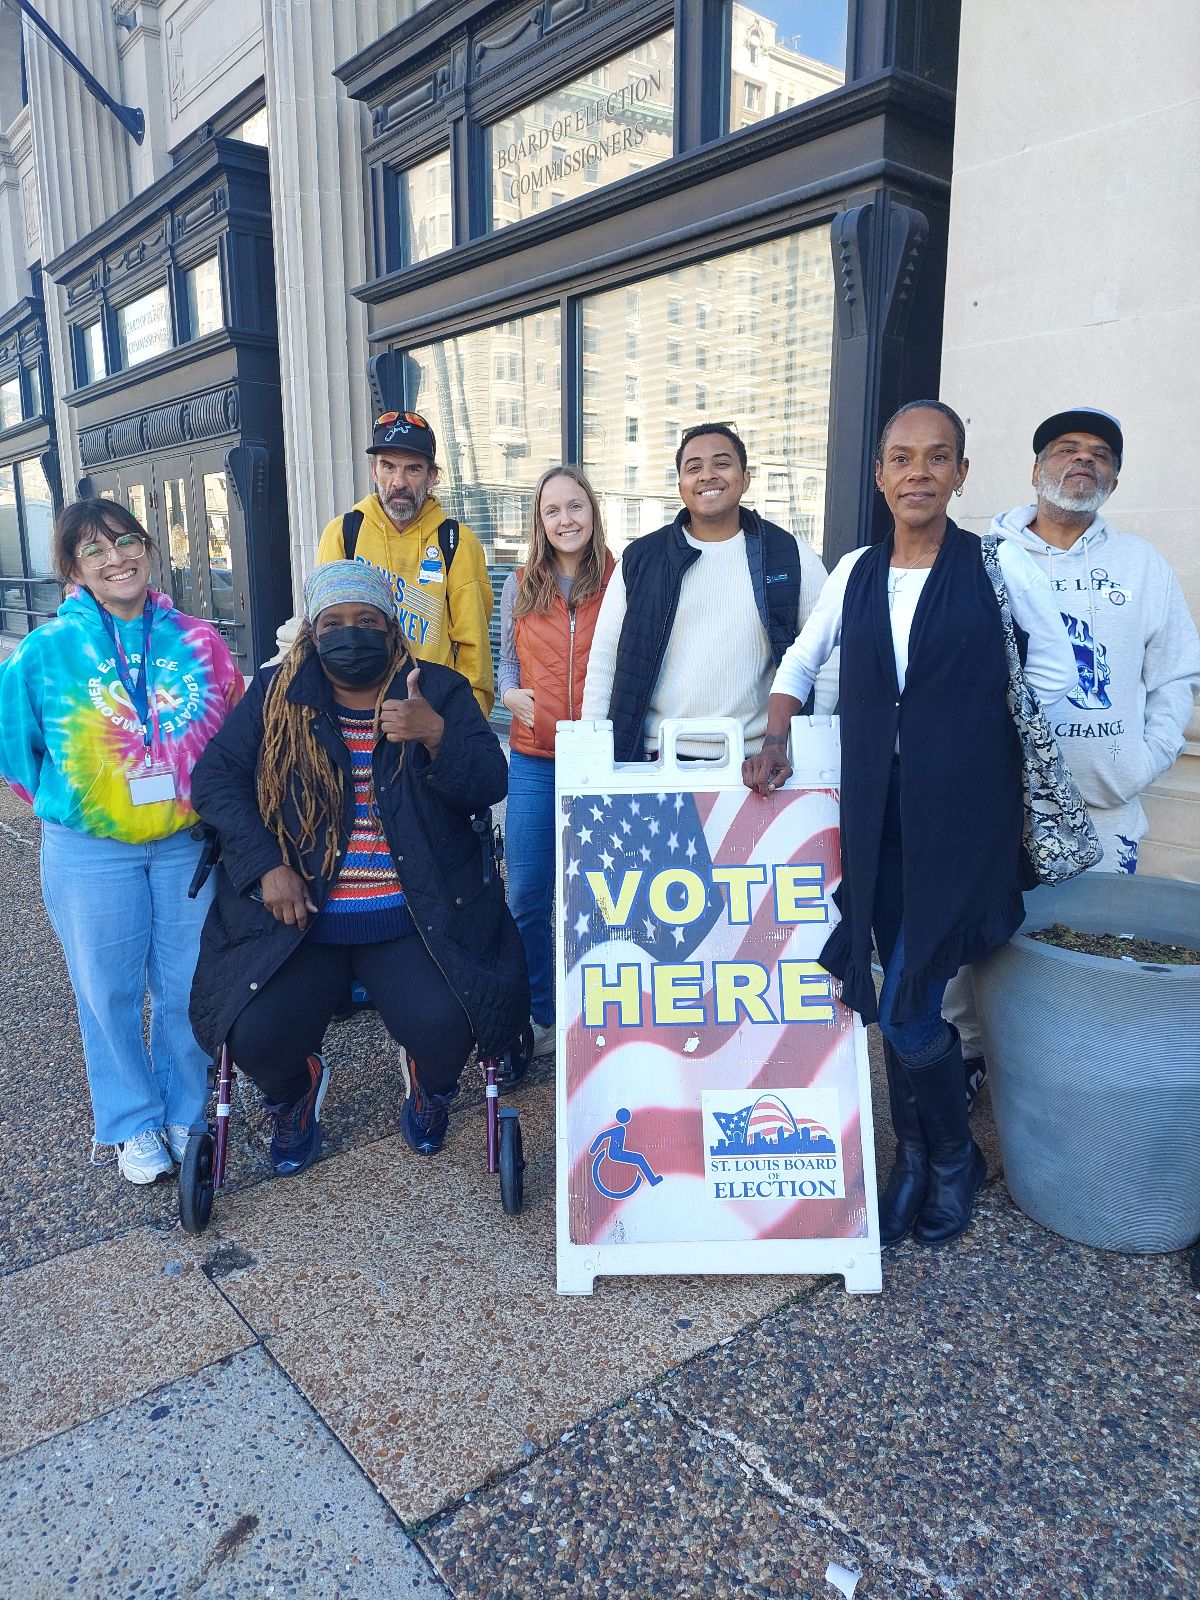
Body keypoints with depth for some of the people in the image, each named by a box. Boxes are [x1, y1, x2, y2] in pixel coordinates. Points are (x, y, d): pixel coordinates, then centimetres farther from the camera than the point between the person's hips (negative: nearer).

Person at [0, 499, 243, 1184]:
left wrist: (206, 800, 9)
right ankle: (135, 1125, 29)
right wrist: (62, 803, 7)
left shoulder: (197, 641, -2)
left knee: (188, 988, 9)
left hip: (188, 845, 1)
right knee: (110, 993, 9)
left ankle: (186, 1114, 31)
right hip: (90, 856, -1)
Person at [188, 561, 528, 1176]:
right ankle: (296, 1092, 22)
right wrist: (268, 865, -12)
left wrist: (434, 733, -27)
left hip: (415, 920, -1)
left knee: (443, 1026, -21)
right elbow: (215, 776, 1)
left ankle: (429, 1088, 20)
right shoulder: (275, 694, 7)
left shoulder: (439, 692, 3)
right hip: (298, 917, 1)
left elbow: (489, 785, -7)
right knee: (257, 1033, -18)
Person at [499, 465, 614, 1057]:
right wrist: (511, 694, -8)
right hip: (534, 761, 2)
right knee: (527, 897, 6)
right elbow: (506, 662, 13)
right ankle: (537, 1015, 24)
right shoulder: (520, 586, 6)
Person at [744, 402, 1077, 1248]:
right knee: (902, 1000, 11)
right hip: (877, 813, 4)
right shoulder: (857, 571, 9)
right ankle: (915, 1161, 32)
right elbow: (800, 660, 19)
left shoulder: (1000, 564, -2)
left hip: (962, 812, -4)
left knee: (909, 1010, -5)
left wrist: (984, 742, 3)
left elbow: (1054, 670, 7)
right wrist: (776, 737, 5)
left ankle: (954, 1156, 26)